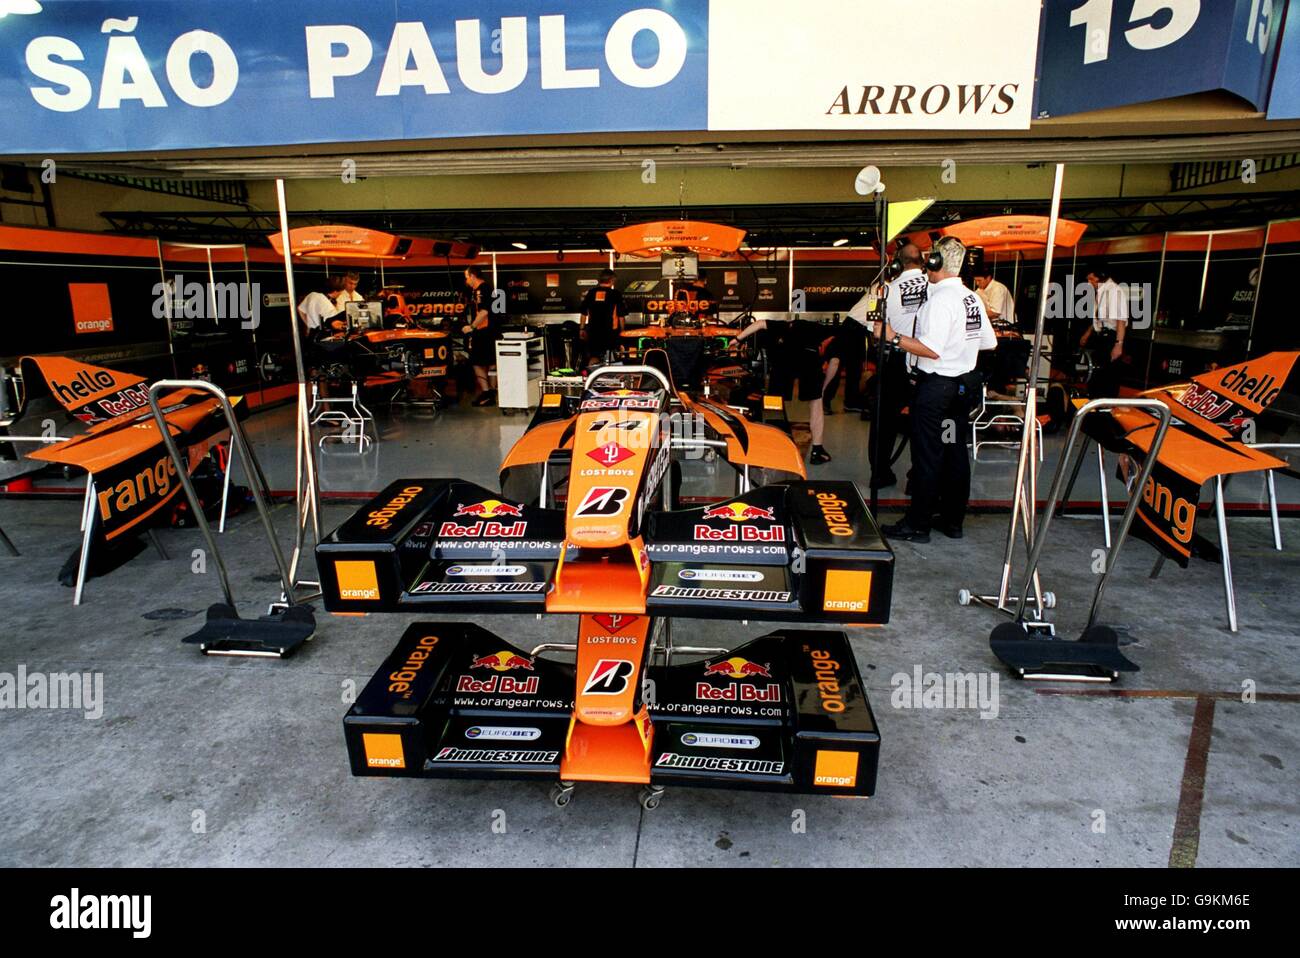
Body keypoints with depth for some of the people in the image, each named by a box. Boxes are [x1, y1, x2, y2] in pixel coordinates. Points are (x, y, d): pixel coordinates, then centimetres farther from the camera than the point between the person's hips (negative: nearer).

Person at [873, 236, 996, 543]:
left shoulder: (940, 299, -17)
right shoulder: (973, 298, 8)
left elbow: (931, 350, -25)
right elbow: (989, 342, 14)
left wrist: (893, 337, -19)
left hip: (936, 385, -8)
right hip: (966, 382, 8)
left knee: (927, 454, -2)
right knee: (956, 451, 13)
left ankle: (917, 525, 6)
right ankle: (953, 521, 22)